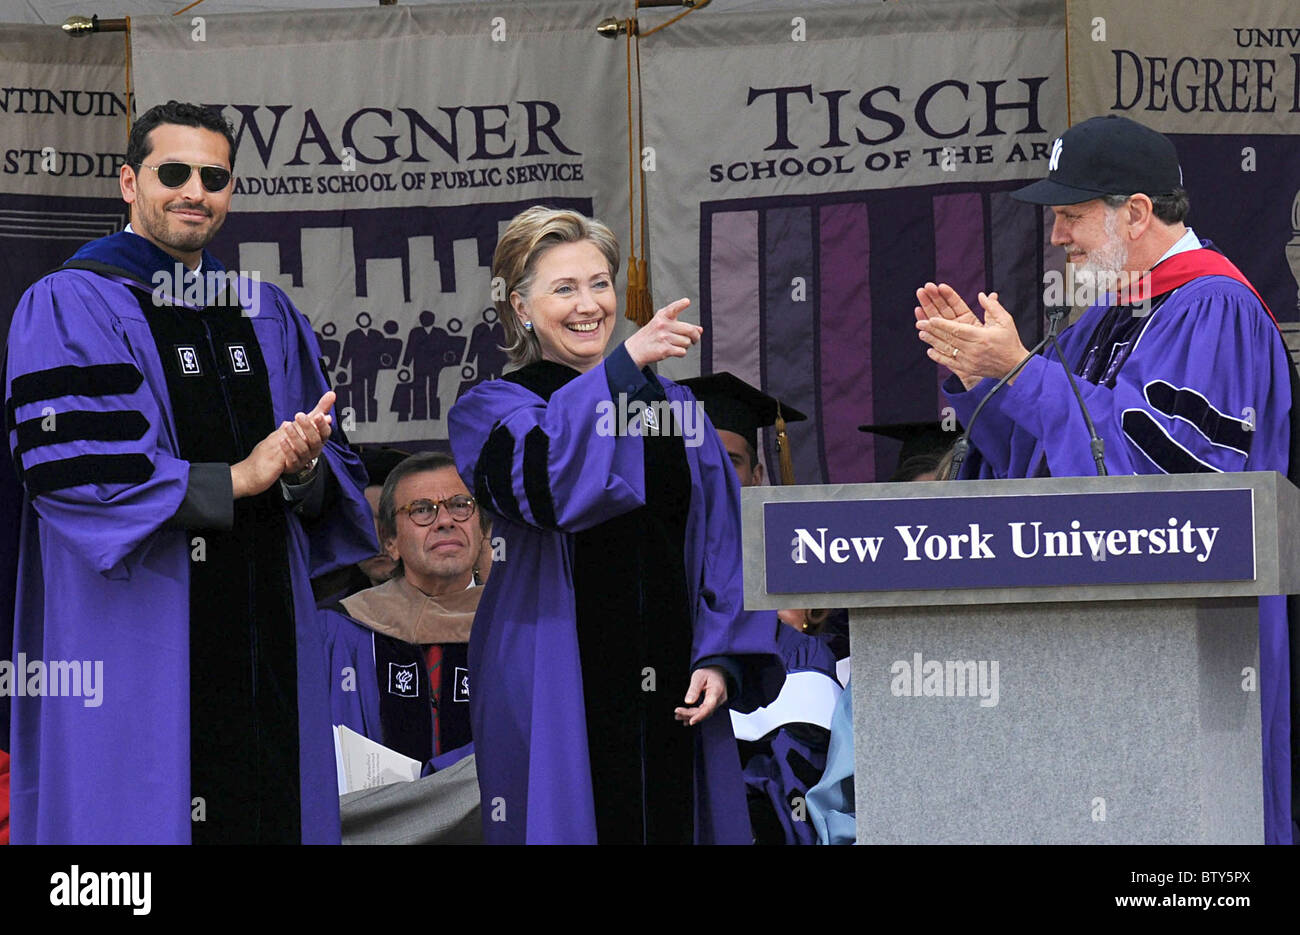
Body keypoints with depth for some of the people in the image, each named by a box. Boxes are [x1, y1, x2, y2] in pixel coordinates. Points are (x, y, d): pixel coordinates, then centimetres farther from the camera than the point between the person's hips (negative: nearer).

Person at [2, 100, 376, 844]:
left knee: (272, 810, 3)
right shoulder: (70, 309, -2)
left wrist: (305, 471, -11)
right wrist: (235, 480, -13)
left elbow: (332, 493, 14)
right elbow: (69, 470, -16)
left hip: (266, 641, 6)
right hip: (133, 658, -6)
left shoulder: (269, 317, 17)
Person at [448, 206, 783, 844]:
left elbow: (722, 544, 10)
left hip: (669, 690, 4)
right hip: (557, 695, -4)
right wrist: (625, 365, -29)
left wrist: (720, 659, -4)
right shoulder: (489, 411, 1)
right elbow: (543, 482, -22)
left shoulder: (670, 405, 14)